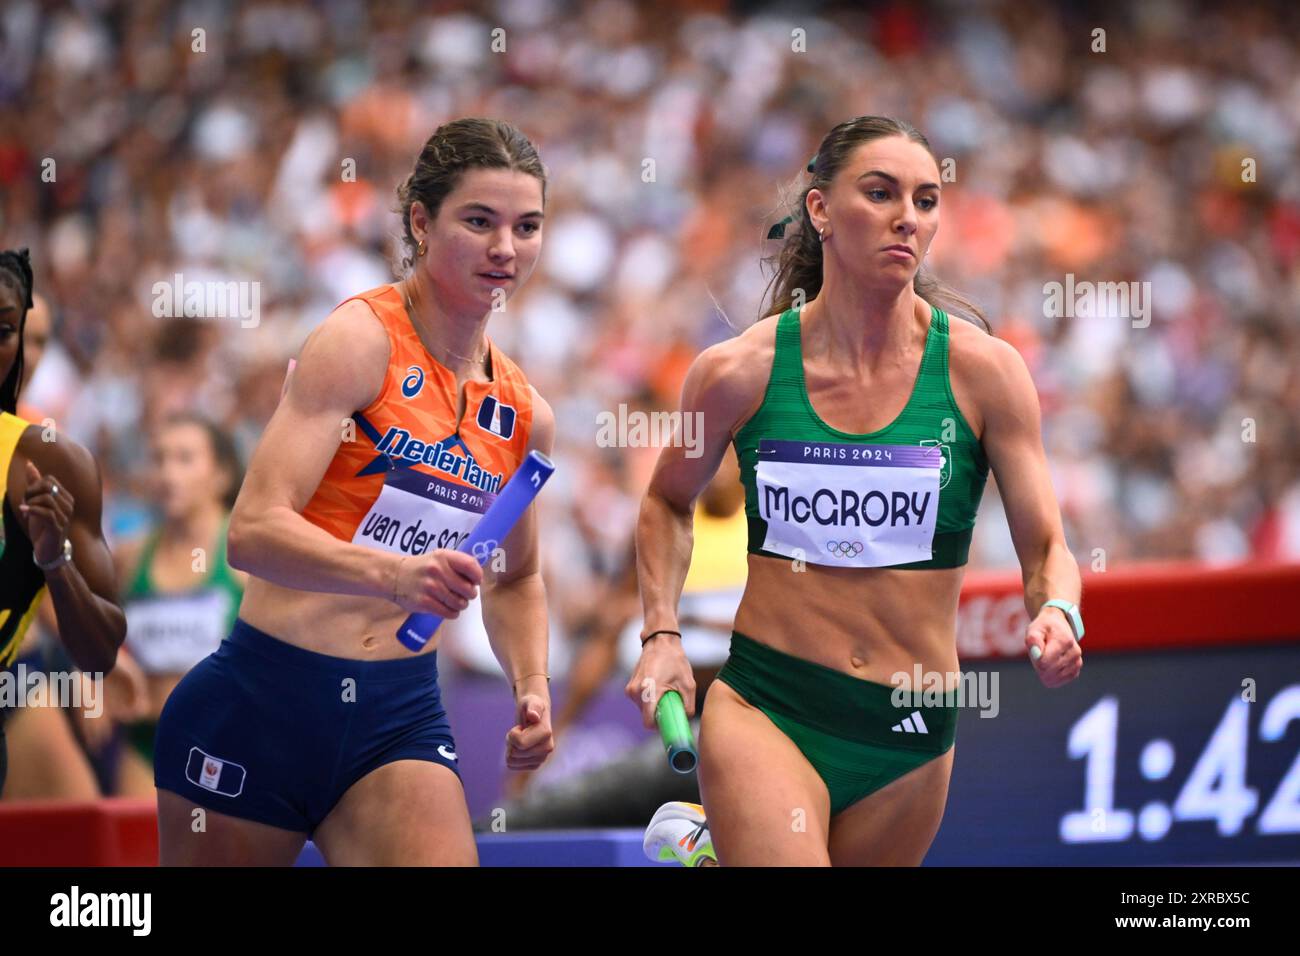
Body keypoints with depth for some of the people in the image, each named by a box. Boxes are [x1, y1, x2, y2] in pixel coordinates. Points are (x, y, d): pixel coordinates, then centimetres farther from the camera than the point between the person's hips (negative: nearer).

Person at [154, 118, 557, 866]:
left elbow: (516, 579, 26)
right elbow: (254, 530, -21)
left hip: (400, 718, 5)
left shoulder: (524, 413, 8)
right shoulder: (363, 340, -10)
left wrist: (532, 686, 7)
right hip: (264, 703, -4)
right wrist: (394, 574, -36)